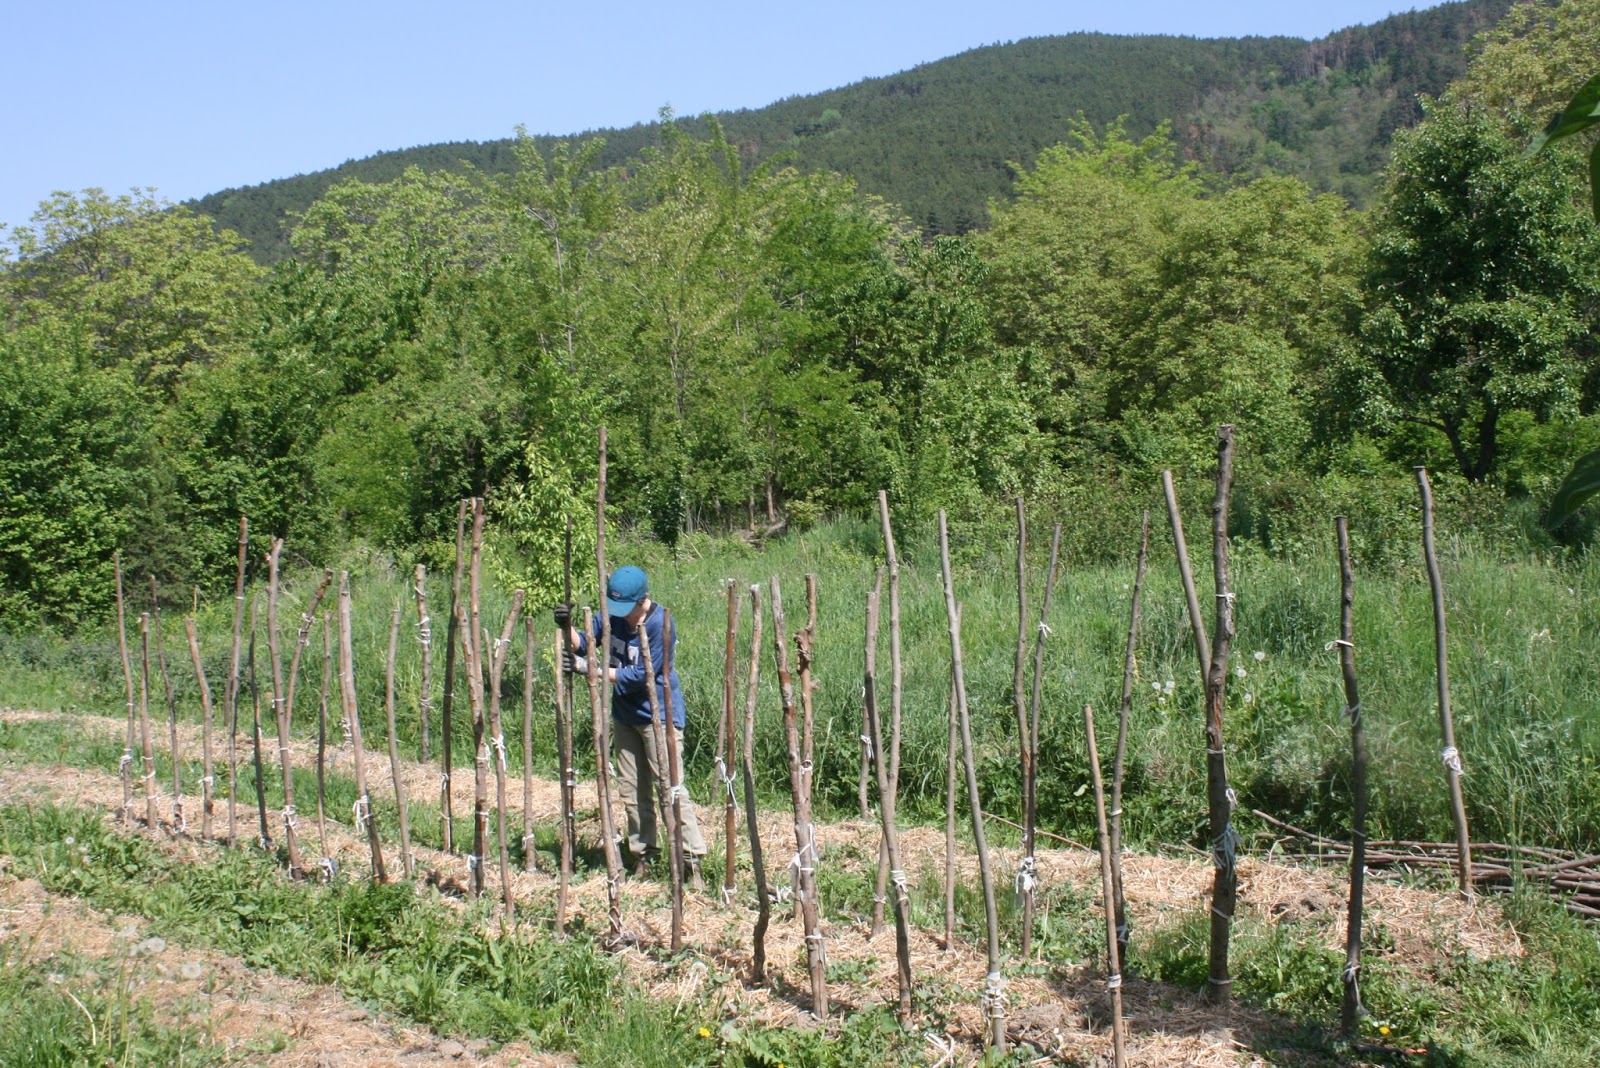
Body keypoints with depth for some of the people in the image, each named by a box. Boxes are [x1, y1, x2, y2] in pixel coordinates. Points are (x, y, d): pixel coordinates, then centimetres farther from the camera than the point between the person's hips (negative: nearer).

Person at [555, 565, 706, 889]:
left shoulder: (660, 624, -22)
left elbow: (641, 675, -23)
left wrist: (590, 669, -23)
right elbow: (584, 645, 2)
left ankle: (693, 860, -6)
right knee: (632, 790, 13)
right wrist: (568, 628, -19)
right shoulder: (612, 615, -3)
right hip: (625, 714, 7)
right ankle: (643, 856, 23)